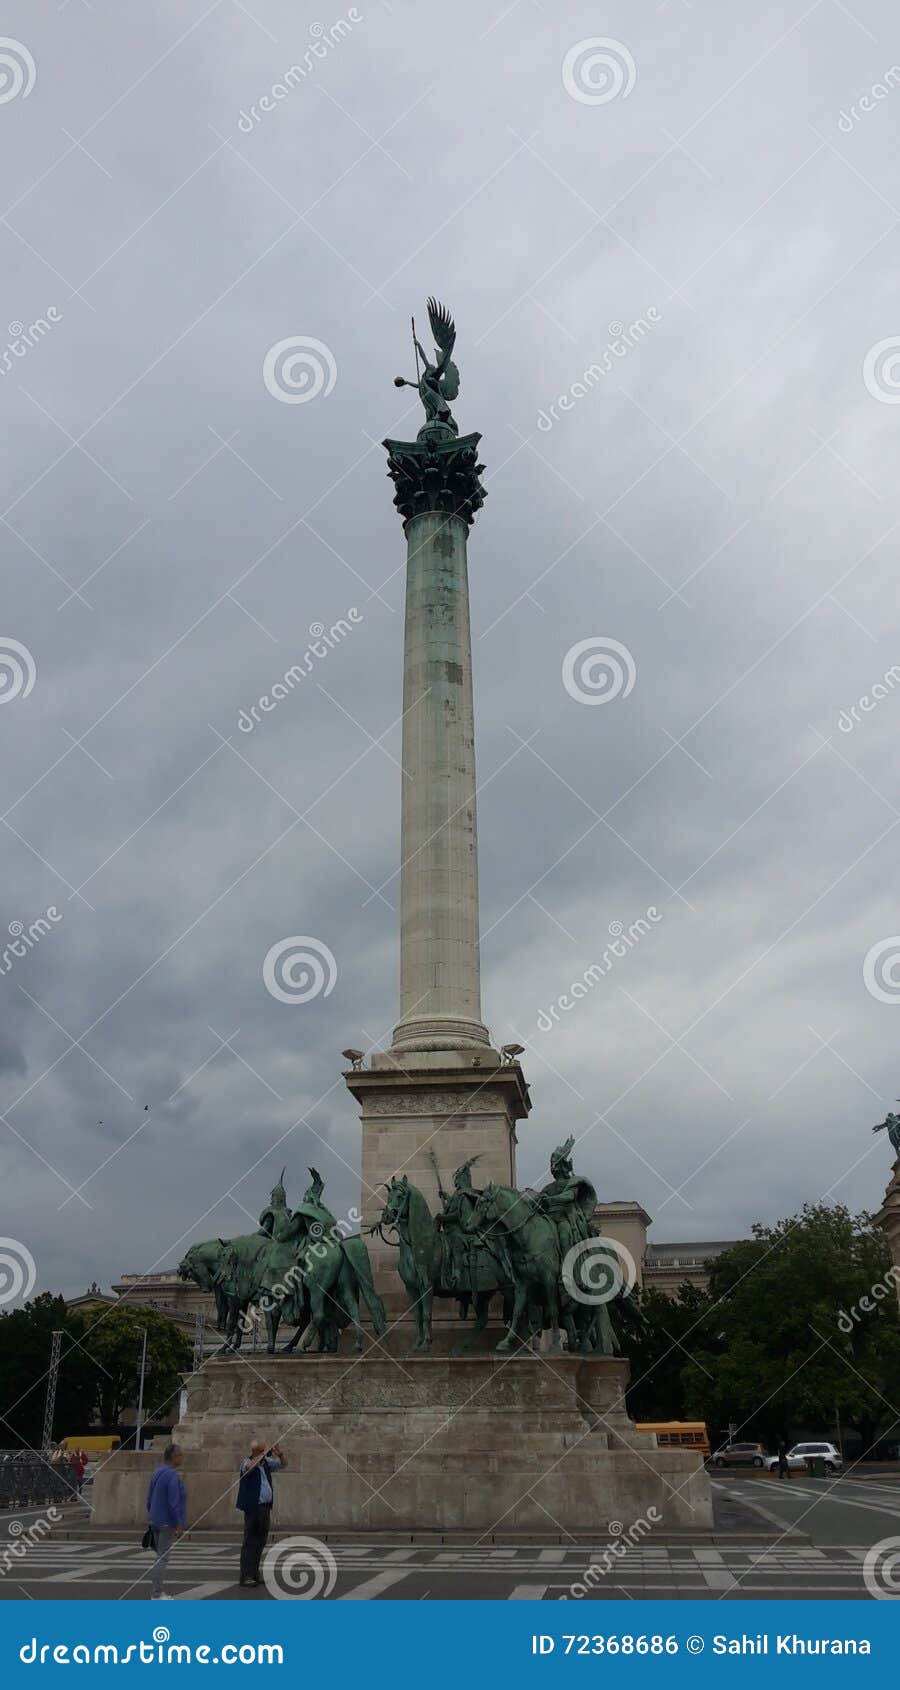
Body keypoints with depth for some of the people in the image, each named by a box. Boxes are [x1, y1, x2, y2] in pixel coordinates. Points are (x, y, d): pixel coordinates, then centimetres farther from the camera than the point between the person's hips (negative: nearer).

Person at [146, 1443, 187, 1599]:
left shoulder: (157, 1472, 9)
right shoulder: (172, 1475, -19)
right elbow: (174, 1503, -21)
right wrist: (179, 1524, -16)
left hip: (155, 1521, 9)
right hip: (167, 1523, -9)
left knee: (161, 1557, 16)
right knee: (163, 1558, -3)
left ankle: (157, 1592, 19)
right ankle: (156, 1595, 0)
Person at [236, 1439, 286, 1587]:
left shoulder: (266, 1462, 12)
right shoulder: (246, 1462, -6)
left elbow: (283, 1464, 15)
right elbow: (250, 1466, -29)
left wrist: (279, 1454, -5)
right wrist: (265, 1452, -28)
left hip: (266, 1508, 6)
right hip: (253, 1508, -6)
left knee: (260, 1541, 9)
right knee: (250, 1542, -5)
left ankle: (254, 1574, 16)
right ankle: (246, 1576, -3)